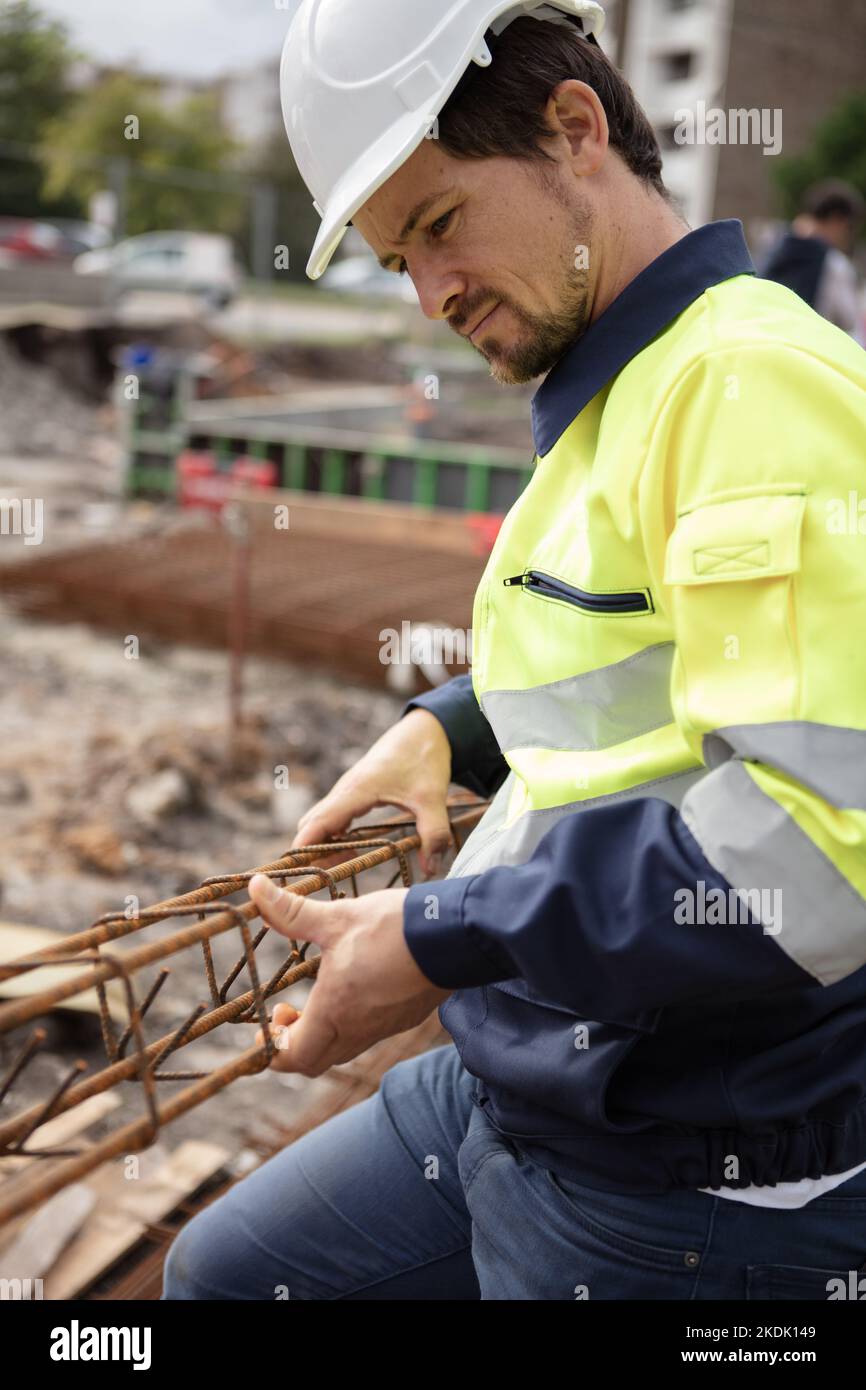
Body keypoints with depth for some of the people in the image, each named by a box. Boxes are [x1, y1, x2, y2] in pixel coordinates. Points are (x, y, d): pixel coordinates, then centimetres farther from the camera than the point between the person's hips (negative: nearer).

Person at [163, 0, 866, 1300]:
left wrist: (444, 942, -23)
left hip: (690, 1195, -9)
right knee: (221, 1274, 20)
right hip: (517, 1084, 9)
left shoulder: (760, 377, -21)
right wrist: (446, 727, 8)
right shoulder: (603, 399, 10)